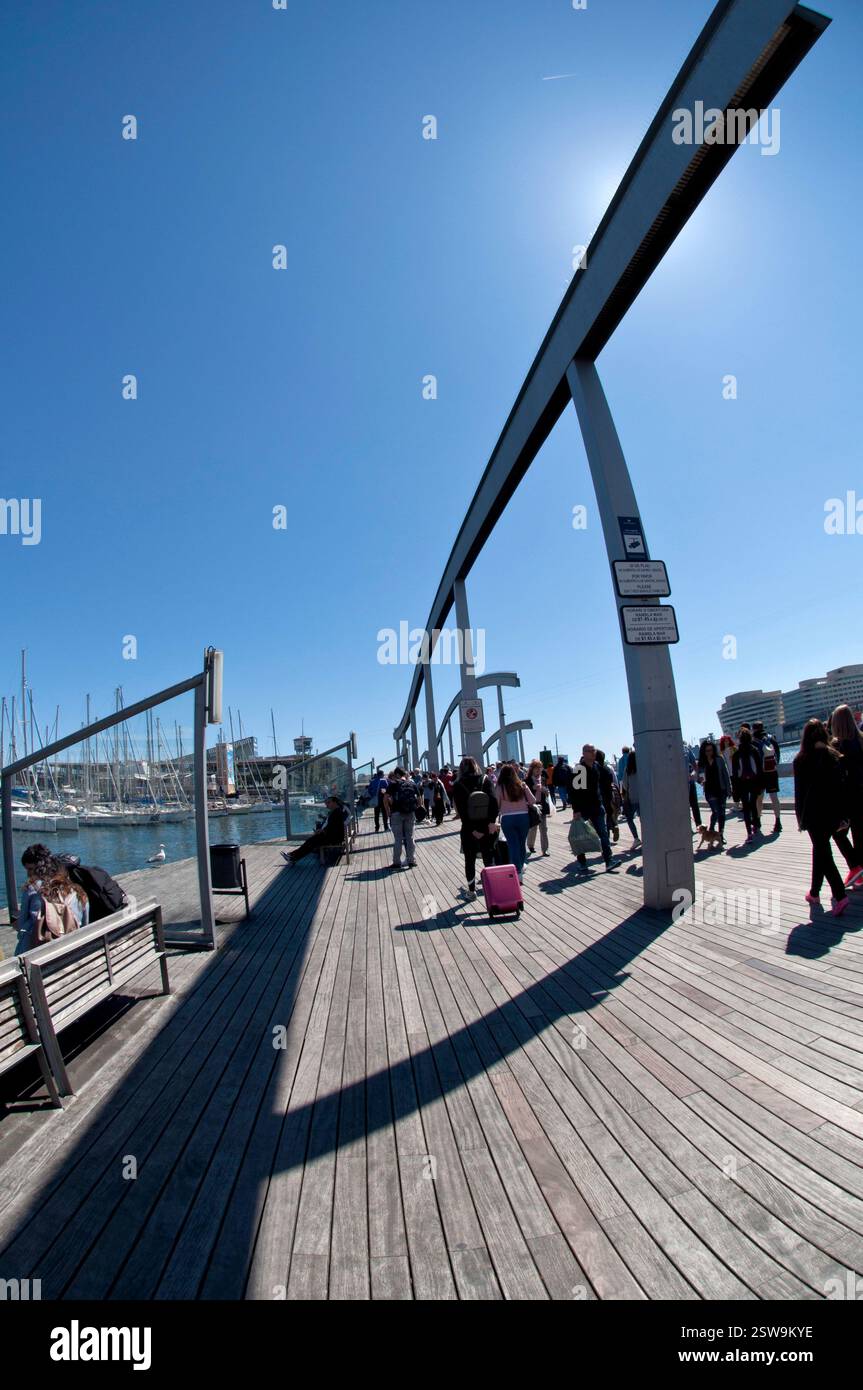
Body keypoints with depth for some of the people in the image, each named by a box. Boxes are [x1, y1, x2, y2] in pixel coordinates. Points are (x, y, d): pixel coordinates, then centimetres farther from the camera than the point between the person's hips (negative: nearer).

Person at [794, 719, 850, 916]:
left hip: (815, 814, -5)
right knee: (820, 850, 17)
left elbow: (799, 791, -6)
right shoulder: (835, 756, 3)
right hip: (834, 812, 5)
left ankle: (840, 895, -13)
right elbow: (842, 786, 3)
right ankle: (815, 892, 28)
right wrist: (843, 815, 7)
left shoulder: (801, 760, -8)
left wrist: (801, 819, 2)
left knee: (822, 852, 1)